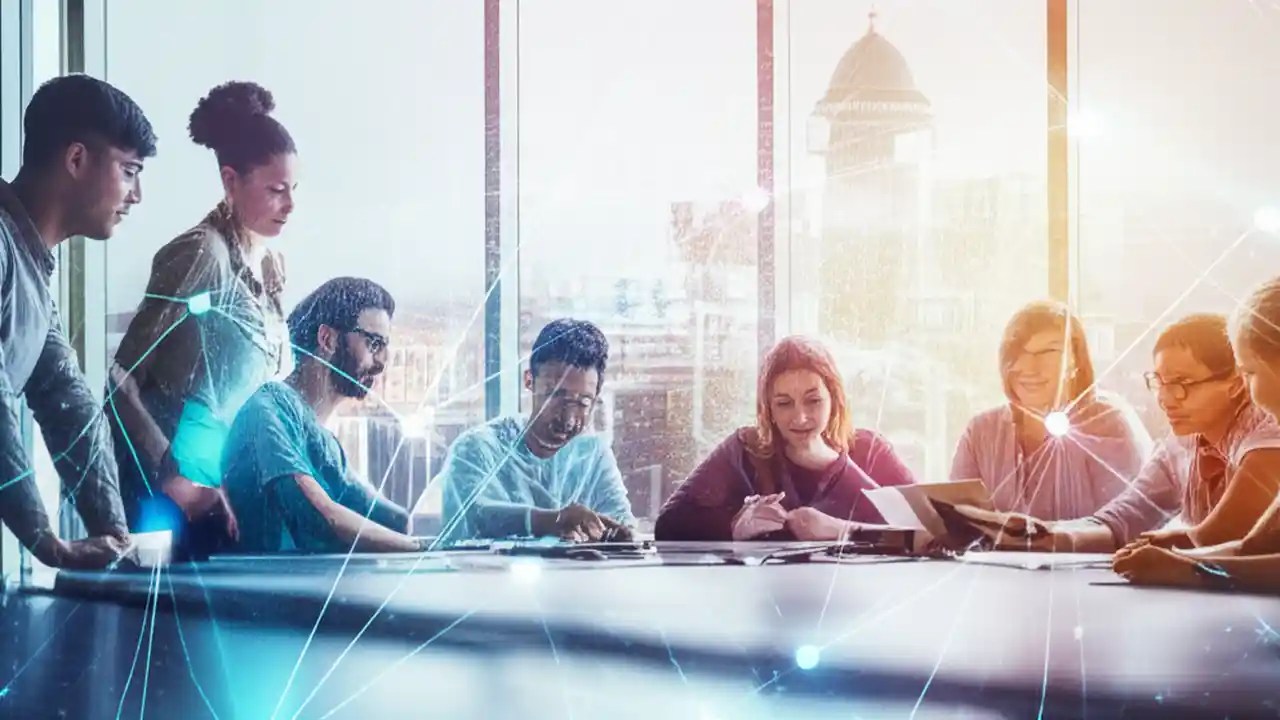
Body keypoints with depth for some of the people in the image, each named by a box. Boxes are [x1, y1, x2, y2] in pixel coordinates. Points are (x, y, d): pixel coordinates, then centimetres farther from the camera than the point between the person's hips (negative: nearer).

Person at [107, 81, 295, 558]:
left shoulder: (271, 266, 9)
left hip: (229, 486, 8)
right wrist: (174, 482, -19)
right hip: (172, 496, -7)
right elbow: (120, 379, -18)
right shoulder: (201, 254, -15)